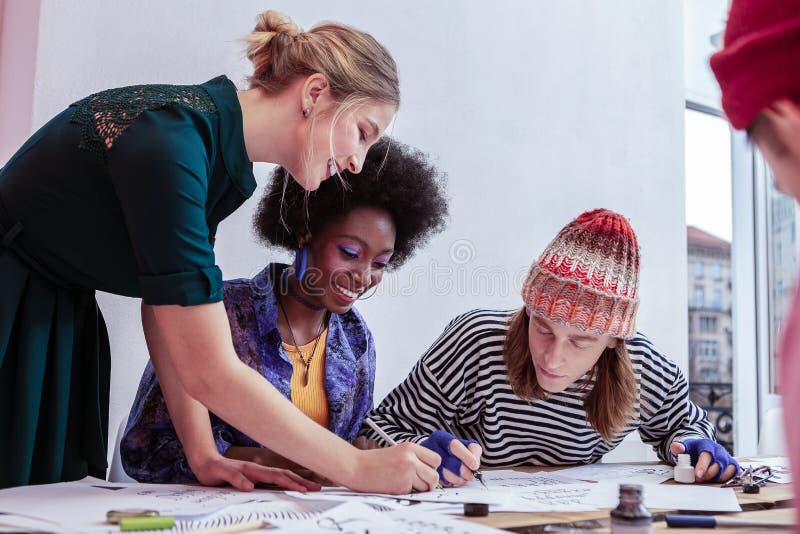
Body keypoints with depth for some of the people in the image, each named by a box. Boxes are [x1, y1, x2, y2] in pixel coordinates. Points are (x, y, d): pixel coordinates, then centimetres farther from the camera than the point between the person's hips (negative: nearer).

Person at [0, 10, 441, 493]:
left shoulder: (220, 149, -2)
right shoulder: (169, 140, -29)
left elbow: (171, 310, -1)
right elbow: (209, 373, -31)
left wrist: (205, 456, -9)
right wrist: (359, 469, -24)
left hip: (59, 331, 8)